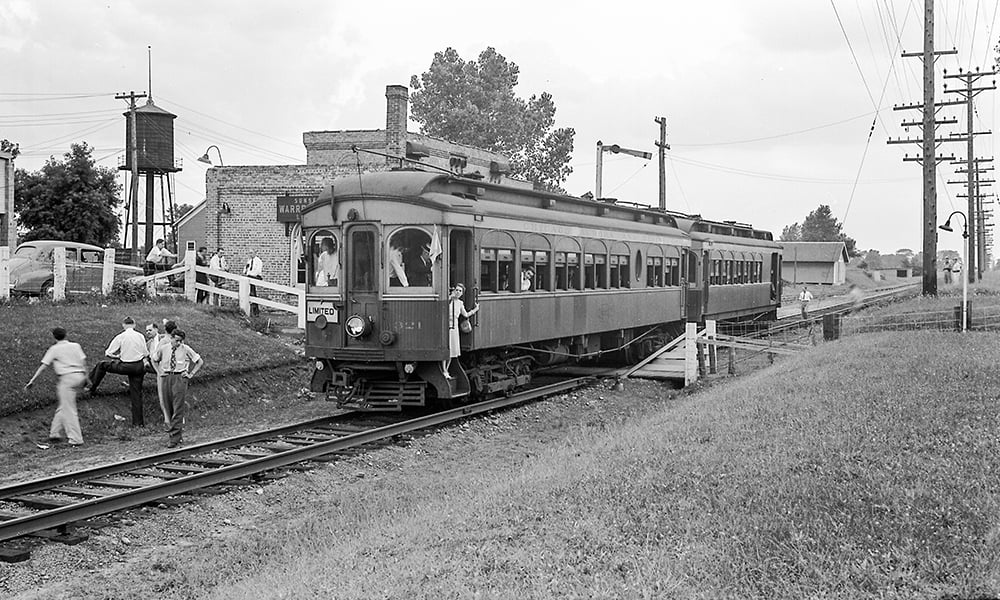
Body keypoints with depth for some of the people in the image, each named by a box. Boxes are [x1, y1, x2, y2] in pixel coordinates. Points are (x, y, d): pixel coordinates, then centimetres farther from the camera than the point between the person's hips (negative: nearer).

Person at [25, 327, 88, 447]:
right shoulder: (76, 346, 15)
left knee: (68, 410, -3)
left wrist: (32, 380, 3)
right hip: (80, 376, 6)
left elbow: (43, 366, 1)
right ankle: (56, 433, 19)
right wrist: (86, 376, 13)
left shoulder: (54, 349, 3)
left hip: (67, 377, -5)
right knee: (64, 407, 18)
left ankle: (76, 439, -8)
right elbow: (84, 360, 7)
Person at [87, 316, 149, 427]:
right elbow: (146, 353, 6)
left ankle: (93, 388, 30)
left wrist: (118, 356, 14)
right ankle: (138, 421, 13)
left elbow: (108, 353, -4)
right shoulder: (140, 336, 0)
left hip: (125, 366, -3)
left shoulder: (120, 337, -8)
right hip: (139, 366, 3)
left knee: (102, 365, 20)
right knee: (137, 393, 10)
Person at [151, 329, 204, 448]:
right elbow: (154, 360, 25)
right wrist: (159, 372, 12)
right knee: (169, 409, 6)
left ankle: (174, 438, -12)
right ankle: (179, 435, 17)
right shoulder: (163, 348, 5)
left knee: (178, 409, -11)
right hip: (166, 378, 4)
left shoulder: (186, 349, -1)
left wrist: (191, 374, -1)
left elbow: (200, 362, 6)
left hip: (180, 378, -4)